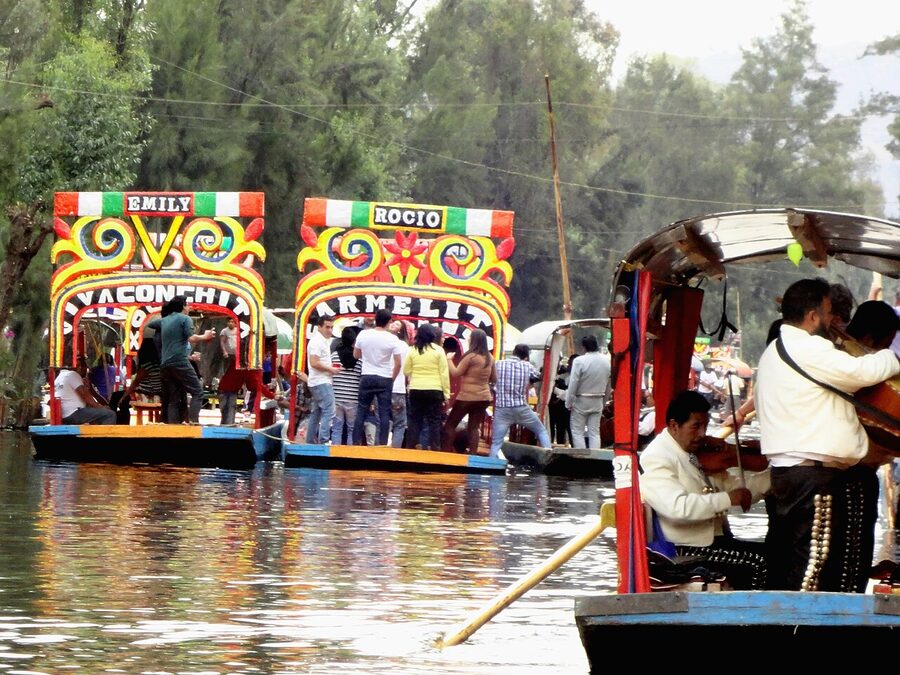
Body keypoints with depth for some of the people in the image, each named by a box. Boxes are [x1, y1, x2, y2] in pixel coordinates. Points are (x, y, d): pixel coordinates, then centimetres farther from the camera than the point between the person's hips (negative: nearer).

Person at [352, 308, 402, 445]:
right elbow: (398, 363, -7)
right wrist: (392, 378, 7)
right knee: (384, 413, 2)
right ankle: (382, 443, -1)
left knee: (361, 411, 8)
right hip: (385, 378, -2)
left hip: (367, 377, 2)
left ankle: (356, 442, 5)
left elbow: (356, 355, 10)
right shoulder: (392, 339, -9)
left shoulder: (363, 335, -3)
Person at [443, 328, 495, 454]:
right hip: (484, 397, 6)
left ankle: (447, 452, 0)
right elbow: (494, 379, 14)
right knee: (474, 427, 9)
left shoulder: (471, 356, -14)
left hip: (467, 397, -6)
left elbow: (455, 373, -10)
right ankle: (473, 454, 0)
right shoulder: (489, 358, 5)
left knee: (450, 424, 5)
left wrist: (449, 360, 2)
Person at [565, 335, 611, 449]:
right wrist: (604, 400, 14)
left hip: (581, 401, -5)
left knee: (577, 432, 3)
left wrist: (568, 403, -7)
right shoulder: (606, 361, -3)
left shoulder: (580, 361, -18)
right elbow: (609, 384, 4)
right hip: (597, 402, 5)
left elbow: (573, 384, -16)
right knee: (595, 433, 9)